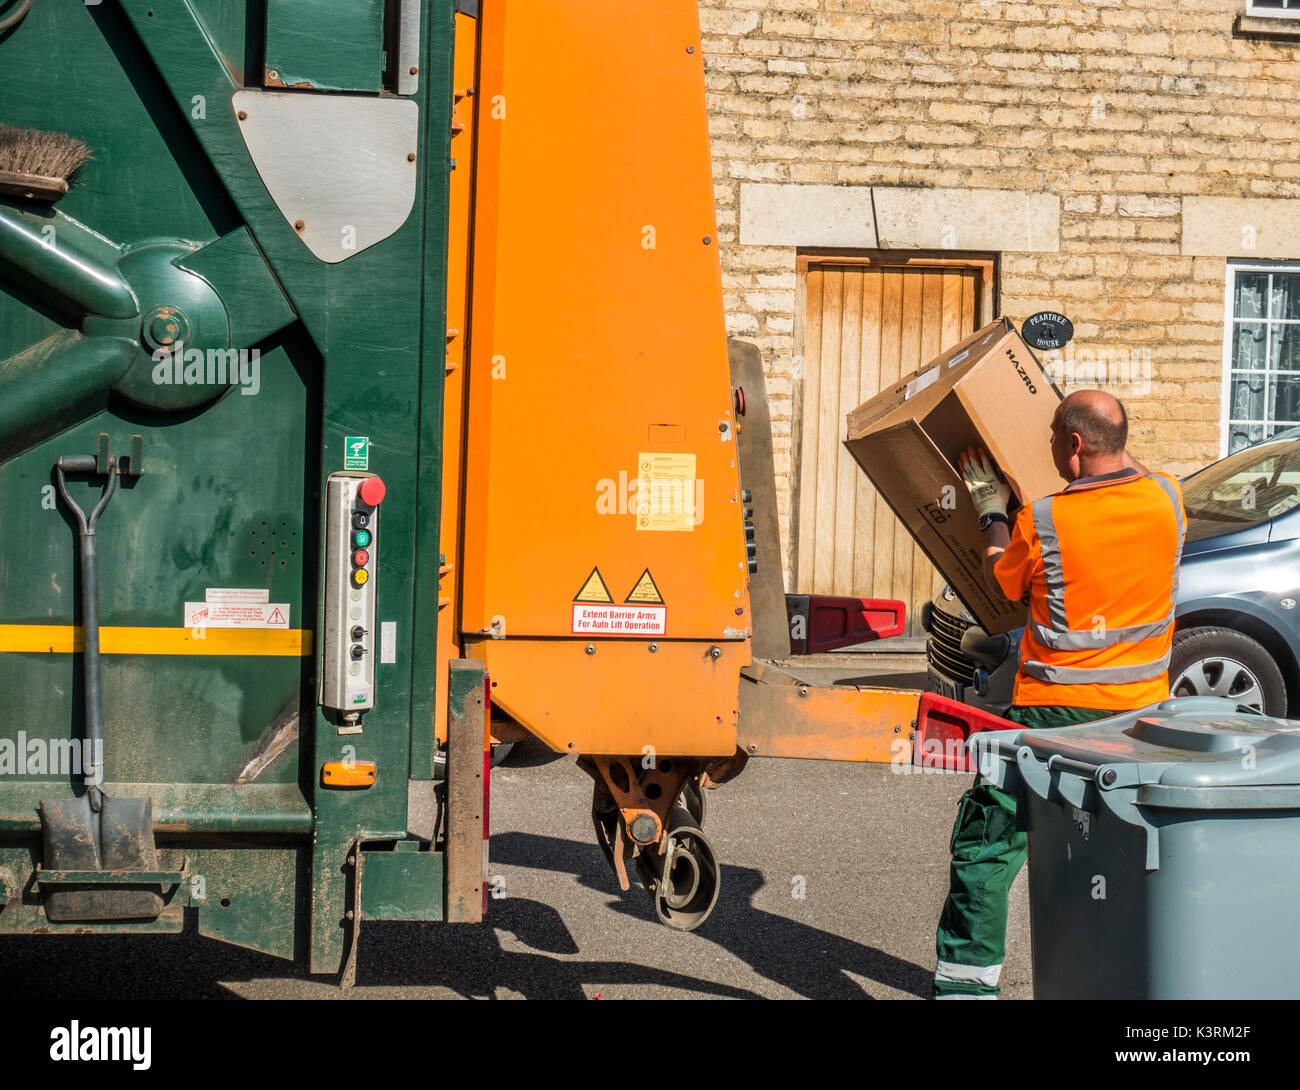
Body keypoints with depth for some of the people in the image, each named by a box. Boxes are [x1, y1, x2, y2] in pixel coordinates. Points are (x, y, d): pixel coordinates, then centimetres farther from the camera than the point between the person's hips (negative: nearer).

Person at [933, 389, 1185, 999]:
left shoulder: (1041, 521, -14)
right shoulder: (1167, 499, -3)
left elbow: (1003, 582, 6)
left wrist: (991, 512, 19)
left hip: (1055, 712, -4)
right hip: (1142, 709, 4)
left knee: (986, 846, 6)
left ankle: (966, 981, 7)